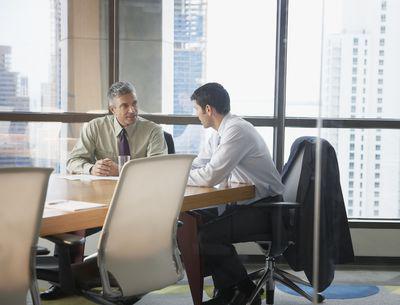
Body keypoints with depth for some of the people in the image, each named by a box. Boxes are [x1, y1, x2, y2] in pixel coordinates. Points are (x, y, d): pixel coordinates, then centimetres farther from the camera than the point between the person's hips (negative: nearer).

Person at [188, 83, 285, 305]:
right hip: (243, 203, 10)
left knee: (208, 235, -21)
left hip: (264, 209, -10)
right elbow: (197, 165, 16)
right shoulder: (221, 132, 11)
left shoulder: (237, 130, -21)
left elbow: (210, 177, -28)